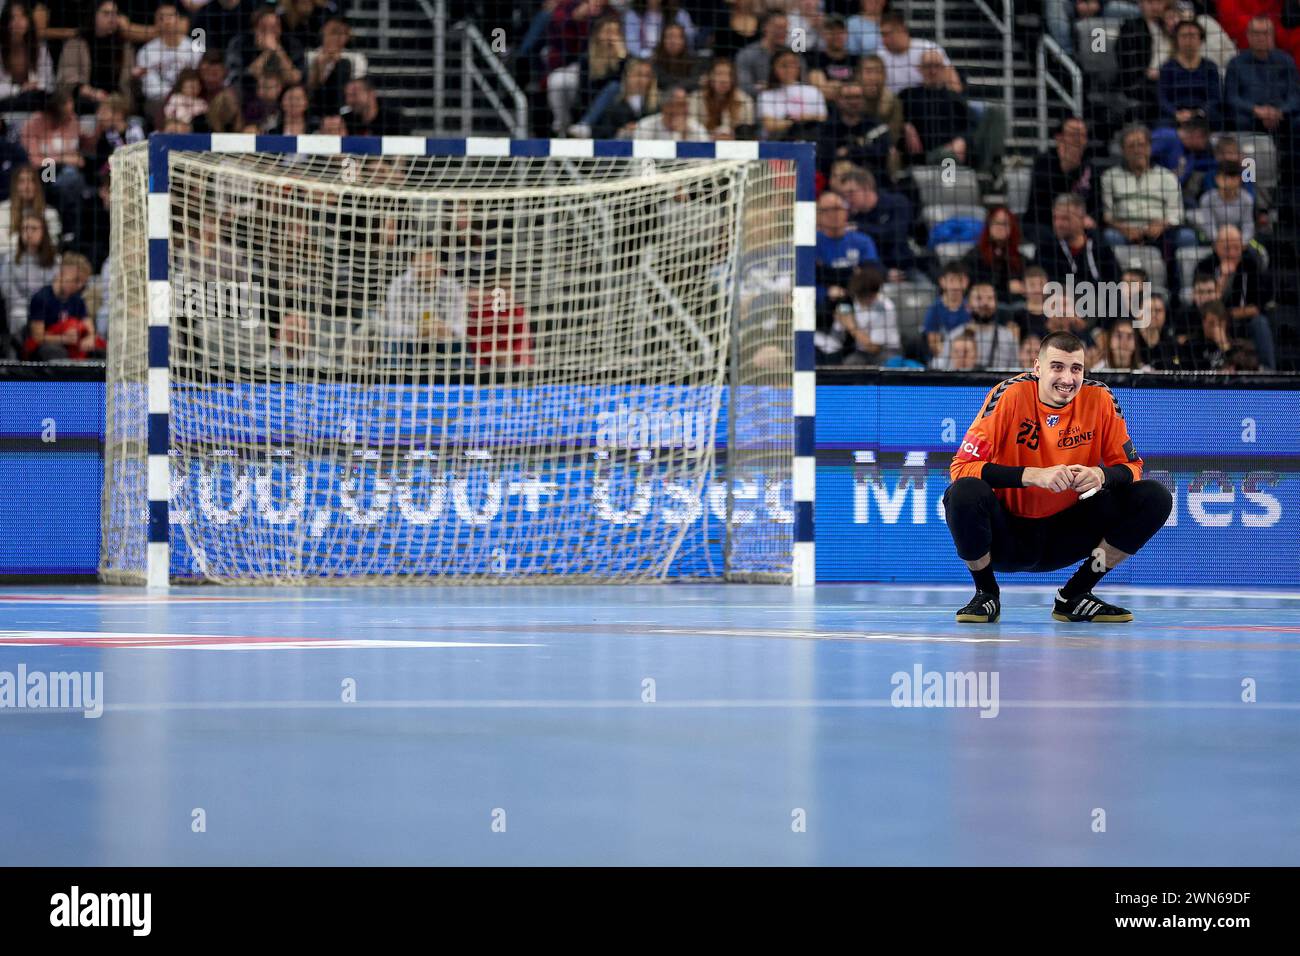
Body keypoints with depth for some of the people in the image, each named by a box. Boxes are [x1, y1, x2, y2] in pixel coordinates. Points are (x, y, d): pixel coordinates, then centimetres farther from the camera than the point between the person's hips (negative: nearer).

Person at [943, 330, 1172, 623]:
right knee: (964, 494, -35)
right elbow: (962, 466, -23)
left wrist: (1102, 475, -25)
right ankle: (987, 595, -6)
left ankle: (1074, 596, 1)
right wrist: (1033, 475, -34)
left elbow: (1131, 466, -1)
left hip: (1066, 531, 3)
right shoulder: (1011, 395, -17)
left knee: (1155, 498, -13)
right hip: (1009, 531, -3)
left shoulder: (1099, 399, -7)